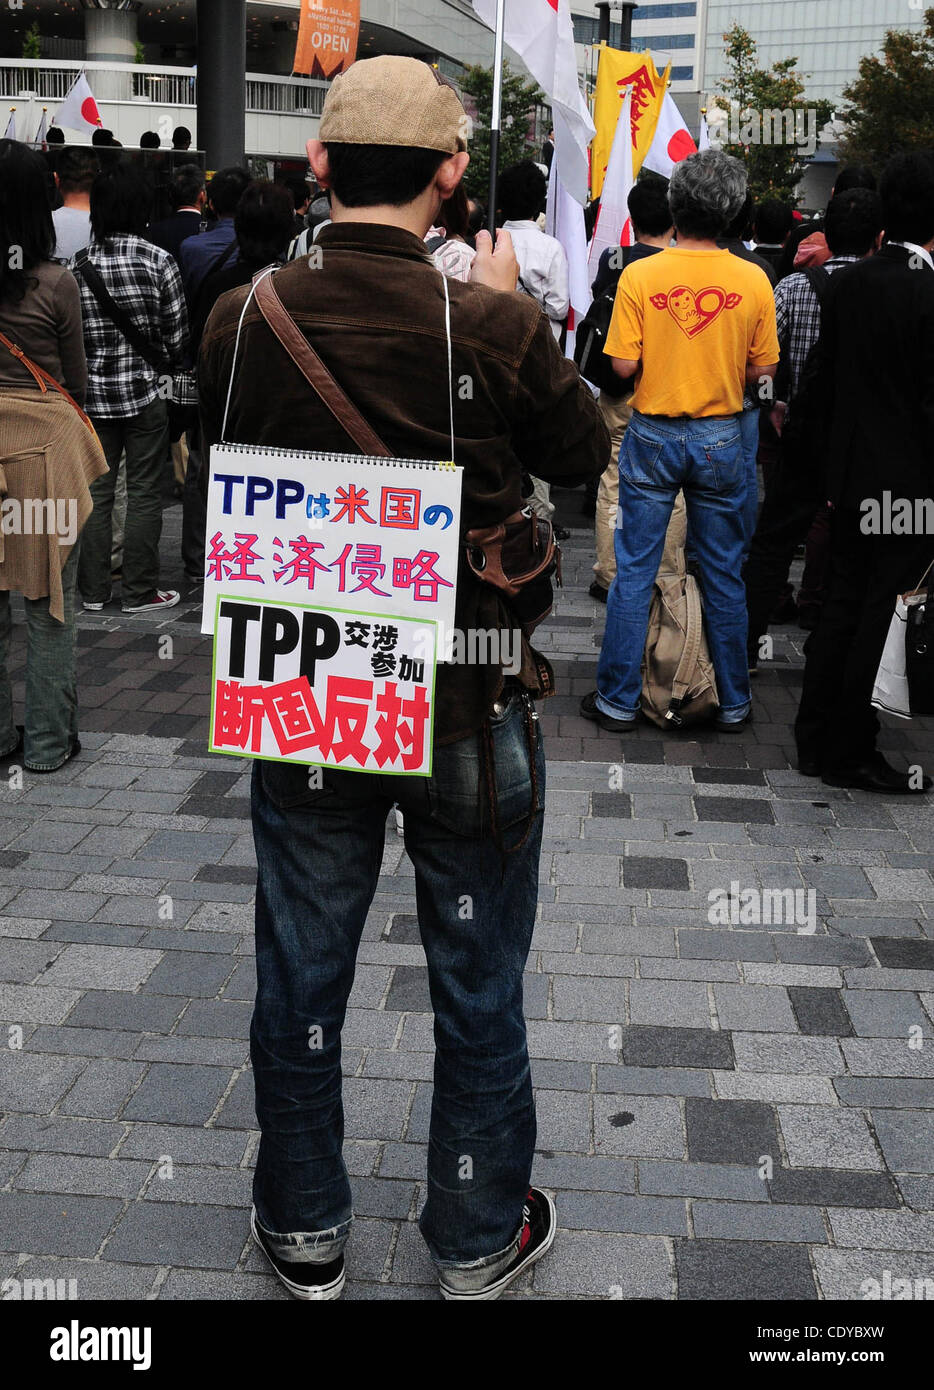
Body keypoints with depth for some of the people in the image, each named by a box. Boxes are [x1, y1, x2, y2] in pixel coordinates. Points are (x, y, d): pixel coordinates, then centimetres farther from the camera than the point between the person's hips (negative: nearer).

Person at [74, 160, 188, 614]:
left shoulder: (77, 264, -5)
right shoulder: (157, 261, -11)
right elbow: (177, 335, -6)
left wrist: (91, 368, 13)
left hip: (93, 392, 3)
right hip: (145, 392, -2)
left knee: (96, 491, 11)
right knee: (144, 494, 6)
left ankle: (93, 590, 18)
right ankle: (140, 591, 11)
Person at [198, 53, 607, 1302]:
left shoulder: (242, 318, -10)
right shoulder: (493, 326, -18)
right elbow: (585, 452, -1)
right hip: (468, 712, -2)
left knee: (300, 979, 18)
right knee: (478, 991, 16)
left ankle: (304, 1233, 36)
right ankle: (481, 1241, 34)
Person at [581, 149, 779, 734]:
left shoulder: (640, 276, -11)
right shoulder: (753, 280, -7)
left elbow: (623, 365, -10)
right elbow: (763, 368, -1)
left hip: (654, 436, -1)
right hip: (721, 439, 1)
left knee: (634, 573, 8)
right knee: (724, 576, 12)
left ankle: (618, 699, 14)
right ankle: (733, 702, 22)